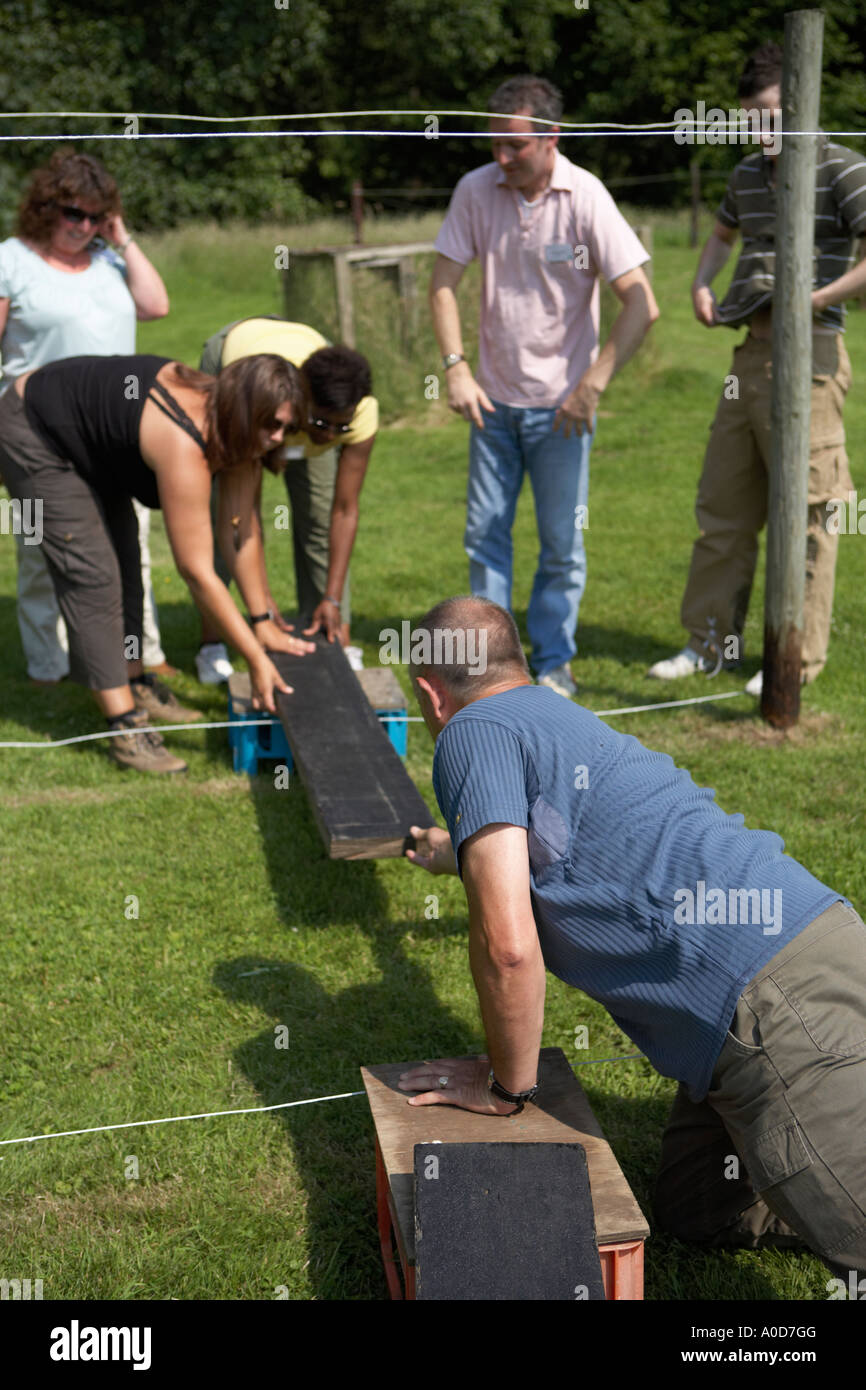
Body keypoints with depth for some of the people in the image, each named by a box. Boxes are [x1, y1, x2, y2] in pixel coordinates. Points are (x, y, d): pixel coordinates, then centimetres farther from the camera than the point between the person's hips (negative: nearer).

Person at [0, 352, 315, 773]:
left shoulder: (232, 428, -14)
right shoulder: (183, 444, -39)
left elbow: (240, 532, -7)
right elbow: (197, 572, -36)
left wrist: (263, 623, -7)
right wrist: (256, 659, -32)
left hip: (90, 440, 9)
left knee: (124, 562, 11)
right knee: (93, 573, -14)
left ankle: (135, 692, 21)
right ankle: (126, 729, -14)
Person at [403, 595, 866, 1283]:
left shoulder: (474, 731, -4)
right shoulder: (562, 715, 24)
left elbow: (507, 944, -15)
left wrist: (507, 1087, 2)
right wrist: (458, 853, 70)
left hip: (778, 1011, -9)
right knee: (694, 1209, 18)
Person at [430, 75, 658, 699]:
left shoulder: (585, 197, -13)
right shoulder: (476, 189, -4)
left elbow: (641, 304, -15)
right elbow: (443, 284, 4)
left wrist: (591, 387, -18)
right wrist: (456, 367, -9)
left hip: (560, 403, -3)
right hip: (493, 398, 3)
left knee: (562, 543, 4)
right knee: (484, 535, 8)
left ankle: (554, 662, 20)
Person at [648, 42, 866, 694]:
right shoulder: (748, 173, 16)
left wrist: (813, 301, -21)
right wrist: (702, 286, 17)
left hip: (807, 356, -8)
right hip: (749, 353, 8)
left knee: (805, 511, -2)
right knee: (722, 505, 11)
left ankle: (798, 657, 8)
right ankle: (713, 639, 22)